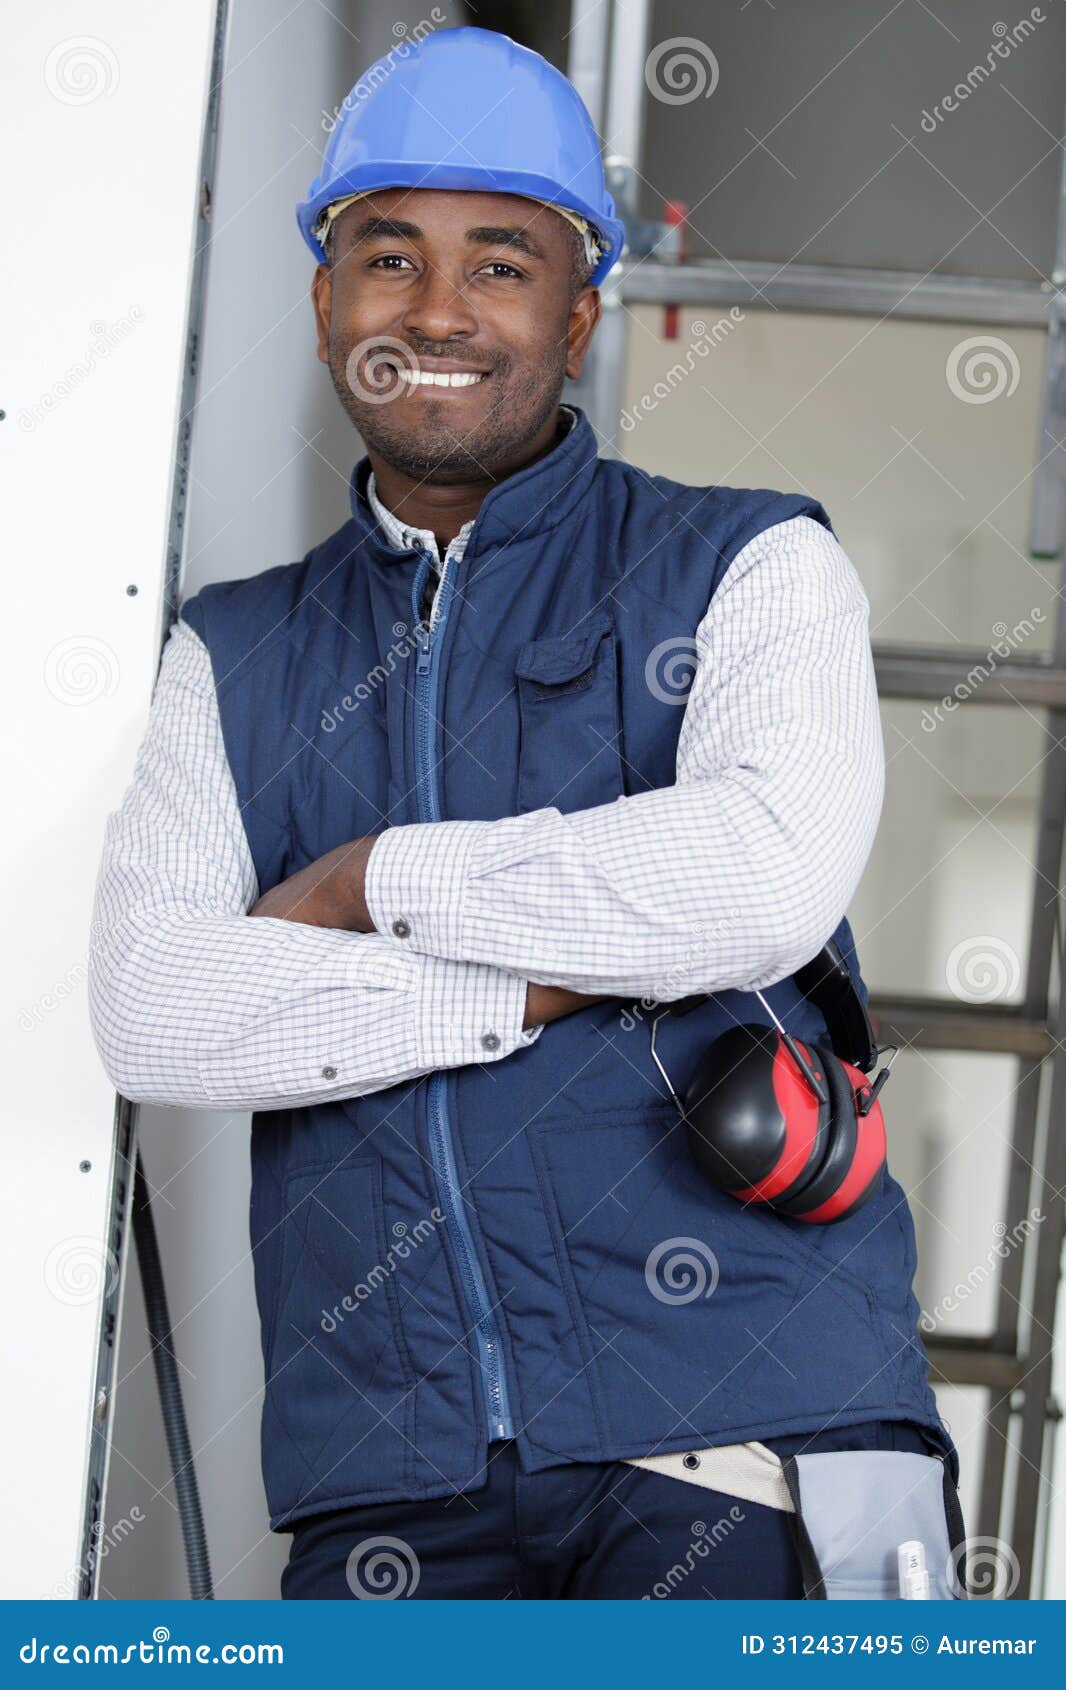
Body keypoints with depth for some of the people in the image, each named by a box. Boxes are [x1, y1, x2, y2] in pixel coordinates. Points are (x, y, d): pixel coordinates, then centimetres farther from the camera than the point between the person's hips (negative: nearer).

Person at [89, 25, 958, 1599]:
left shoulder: (753, 568, 9)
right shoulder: (235, 659, 18)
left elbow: (769, 875, -11)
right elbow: (152, 1011, 2)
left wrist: (377, 880, -2)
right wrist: (556, 982, -7)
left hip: (736, 1425, -2)